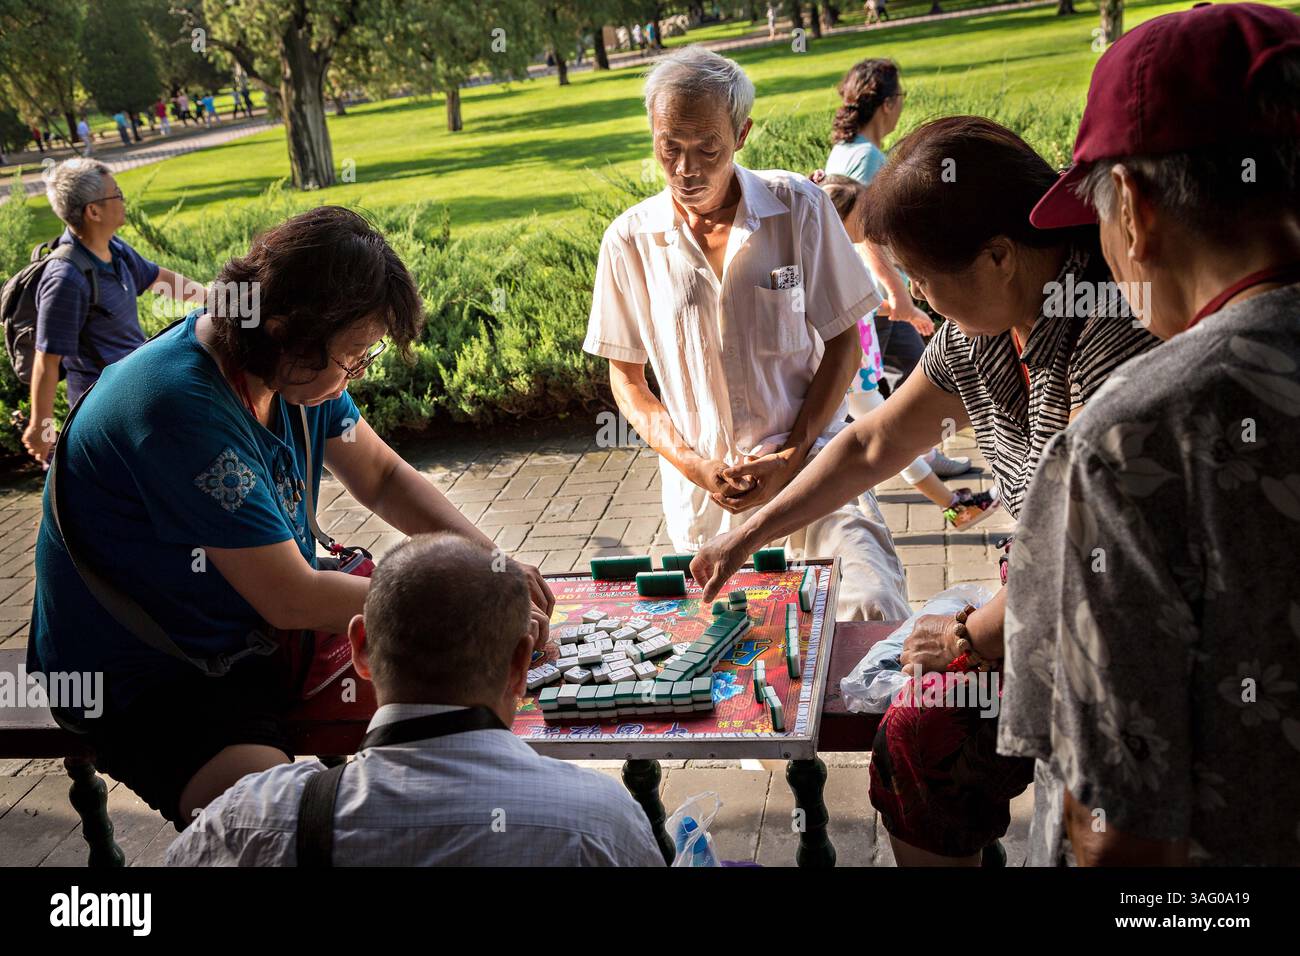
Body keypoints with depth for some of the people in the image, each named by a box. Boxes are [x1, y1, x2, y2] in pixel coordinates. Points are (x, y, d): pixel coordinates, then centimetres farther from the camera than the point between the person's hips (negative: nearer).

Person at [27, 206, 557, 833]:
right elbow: (291, 599, -27)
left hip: (264, 634, 9)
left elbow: (382, 476, 8)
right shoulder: (183, 409, -30)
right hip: (147, 682, -8)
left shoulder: (296, 365, -4)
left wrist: (488, 560, -7)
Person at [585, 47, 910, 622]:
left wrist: (792, 457, -10)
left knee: (873, 609, -21)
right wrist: (695, 466, -8)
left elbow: (843, 342, 1)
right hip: (702, 492, 2)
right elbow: (626, 379, 6)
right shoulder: (630, 240, -1)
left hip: (810, 463, -2)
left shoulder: (799, 209, -5)